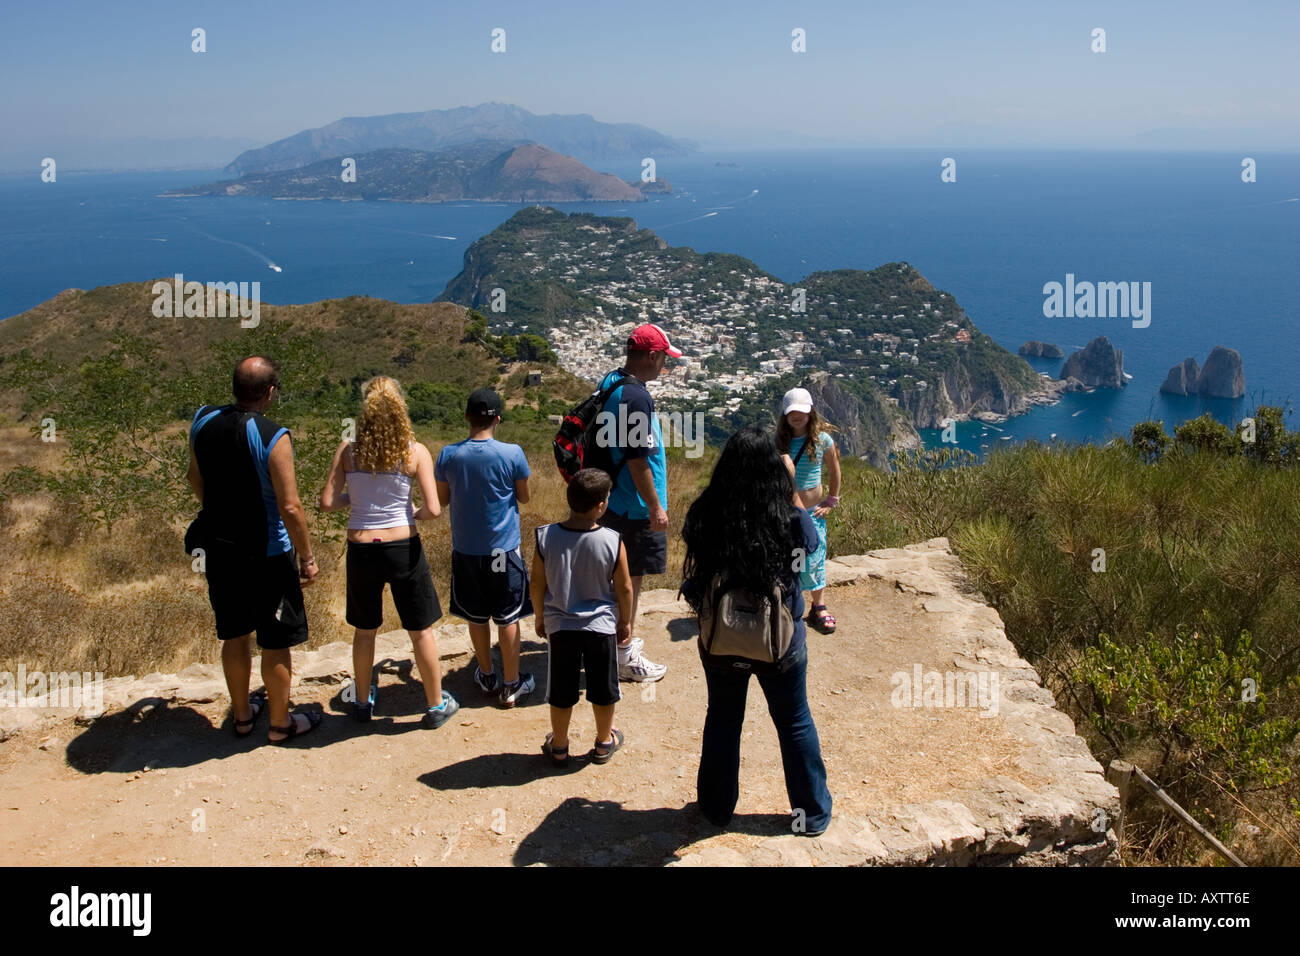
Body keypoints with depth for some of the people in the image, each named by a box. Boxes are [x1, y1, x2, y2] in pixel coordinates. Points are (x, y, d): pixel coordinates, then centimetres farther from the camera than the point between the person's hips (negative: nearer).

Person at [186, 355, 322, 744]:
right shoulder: (272, 437, -23)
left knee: (234, 635, 21)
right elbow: (290, 508, -23)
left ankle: (242, 713, 38)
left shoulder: (203, 421, -3)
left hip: (219, 550, 6)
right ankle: (280, 723, 25)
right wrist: (307, 558, -10)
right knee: (275, 644, 10)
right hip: (266, 556, -6)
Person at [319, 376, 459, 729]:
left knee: (365, 630, 20)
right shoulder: (415, 452, -9)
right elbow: (433, 509, -14)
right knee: (421, 630, 13)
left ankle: (362, 701, 36)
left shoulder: (348, 451, -5)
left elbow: (327, 502, -6)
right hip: (402, 546, -2)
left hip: (361, 549, 2)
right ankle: (436, 705, 25)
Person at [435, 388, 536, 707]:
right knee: (508, 618, 9)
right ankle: (511, 686, 18)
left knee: (477, 617, 17)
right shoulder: (512, 454, -15)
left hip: (465, 549, 2)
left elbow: (442, 499, 4)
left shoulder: (448, 455, -9)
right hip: (504, 549, -2)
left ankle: (487, 677, 32)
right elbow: (524, 497, -2)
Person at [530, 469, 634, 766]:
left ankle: (559, 746, 31)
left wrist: (539, 617, 12)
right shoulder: (612, 542, -18)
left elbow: (538, 585, -5)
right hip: (601, 625, -1)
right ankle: (604, 742, 34)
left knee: (561, 691, 15)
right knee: (603, 689, 17)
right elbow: (624, 589, -7)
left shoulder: (546, 538, -15)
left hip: (560, 625, 1)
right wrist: (625, 620, 10)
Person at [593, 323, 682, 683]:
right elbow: (637, 459, -24)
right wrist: (656, 507, -17)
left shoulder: (610, 382, 7)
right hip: (634, 508, -10)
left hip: (612, 501, 10)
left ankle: (619, 637, 35)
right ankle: (625, 656, 12)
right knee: (630, 578, 1)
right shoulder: (636, 397, -24)